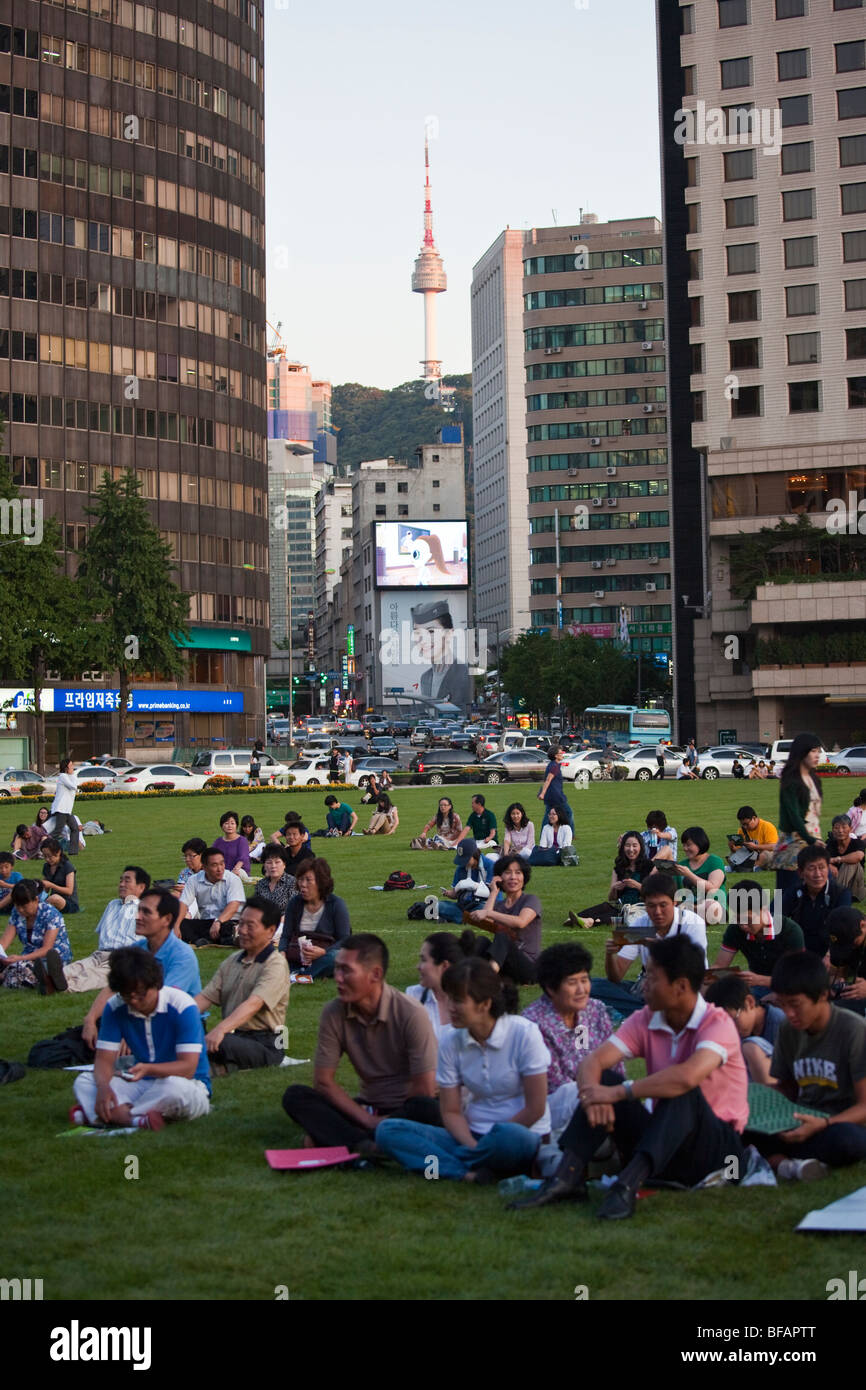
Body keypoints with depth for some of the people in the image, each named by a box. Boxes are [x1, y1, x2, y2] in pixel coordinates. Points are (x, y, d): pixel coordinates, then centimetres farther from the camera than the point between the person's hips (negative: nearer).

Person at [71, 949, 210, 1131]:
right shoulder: (115, 1007, -4)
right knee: (83, 1081, -16)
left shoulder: (182, 1006, -18)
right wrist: (103, 1087, -29)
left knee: (175, 1087, -40)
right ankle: (134, 1118, -38)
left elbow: (188, 1067, -21)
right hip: (142, 1085, 4)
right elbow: (104, 1059, -5)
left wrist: (147, 1069, -38)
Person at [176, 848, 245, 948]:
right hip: (204, 923, 3)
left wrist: (218, 922, -36)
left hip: (227, 921, -3)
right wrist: (175, 927, -22)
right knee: (181, 924, -24)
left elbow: (233, 906, -18)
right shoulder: (194, 880, 5)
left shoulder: (233, 879, -5)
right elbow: (184, 903, -5)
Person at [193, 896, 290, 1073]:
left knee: (217, 1043, -38)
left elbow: (253, 1004, -22)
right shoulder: (231, 962, 20)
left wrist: (220, 1029, -38)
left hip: (264, 1044, -6)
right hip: (233, 1036, 6)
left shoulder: (275, 964, -6)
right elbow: (205, 997, 11)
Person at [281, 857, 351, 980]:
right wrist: (282, 952, -11)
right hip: (295, 959, 3)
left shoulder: (336, 904, -3)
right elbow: (286, 936, 12)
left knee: (334, 957, -39)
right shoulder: (294, 903, 10)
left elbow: (345, 940, -5)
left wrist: (323, 952, -24)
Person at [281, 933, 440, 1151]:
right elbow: (323, 1081, -3)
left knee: (427, 1109, -38)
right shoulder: (333, 1013, -6)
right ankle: (364, 1145, -39)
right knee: (295, 1096, -18)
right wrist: (367, 1120, -13)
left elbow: (424, 1090, -16)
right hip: (366, 1108, 4)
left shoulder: (412, 1015, -17)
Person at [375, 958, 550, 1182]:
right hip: (472, 1136, 4)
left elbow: (535, 1109, -10)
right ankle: (468, 1173, -31)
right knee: (387, 1131, -15)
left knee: (509, 1138, -43)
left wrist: (492, 1143, -11)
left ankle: (433, 1159, -17)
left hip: (522, 1133, -4)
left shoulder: (523, 1034, -10)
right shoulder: (451, 1043, 2)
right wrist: (474, 1146, -17)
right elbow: (451, 1112, 2)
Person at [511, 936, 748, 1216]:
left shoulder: (718, 1024, -17)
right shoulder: (645, 1021, 1)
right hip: (663, 1141, 5)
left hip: (717, 1146, -5)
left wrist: (618, 1092, -34)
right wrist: (591, 1091, -34)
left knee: (681, 1092, -34)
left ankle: (628, 1185, -45)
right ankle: (568, 1175, -26)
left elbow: (688, 1076, -37)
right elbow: (592, 1061, -11)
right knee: (603, 1080, -13)